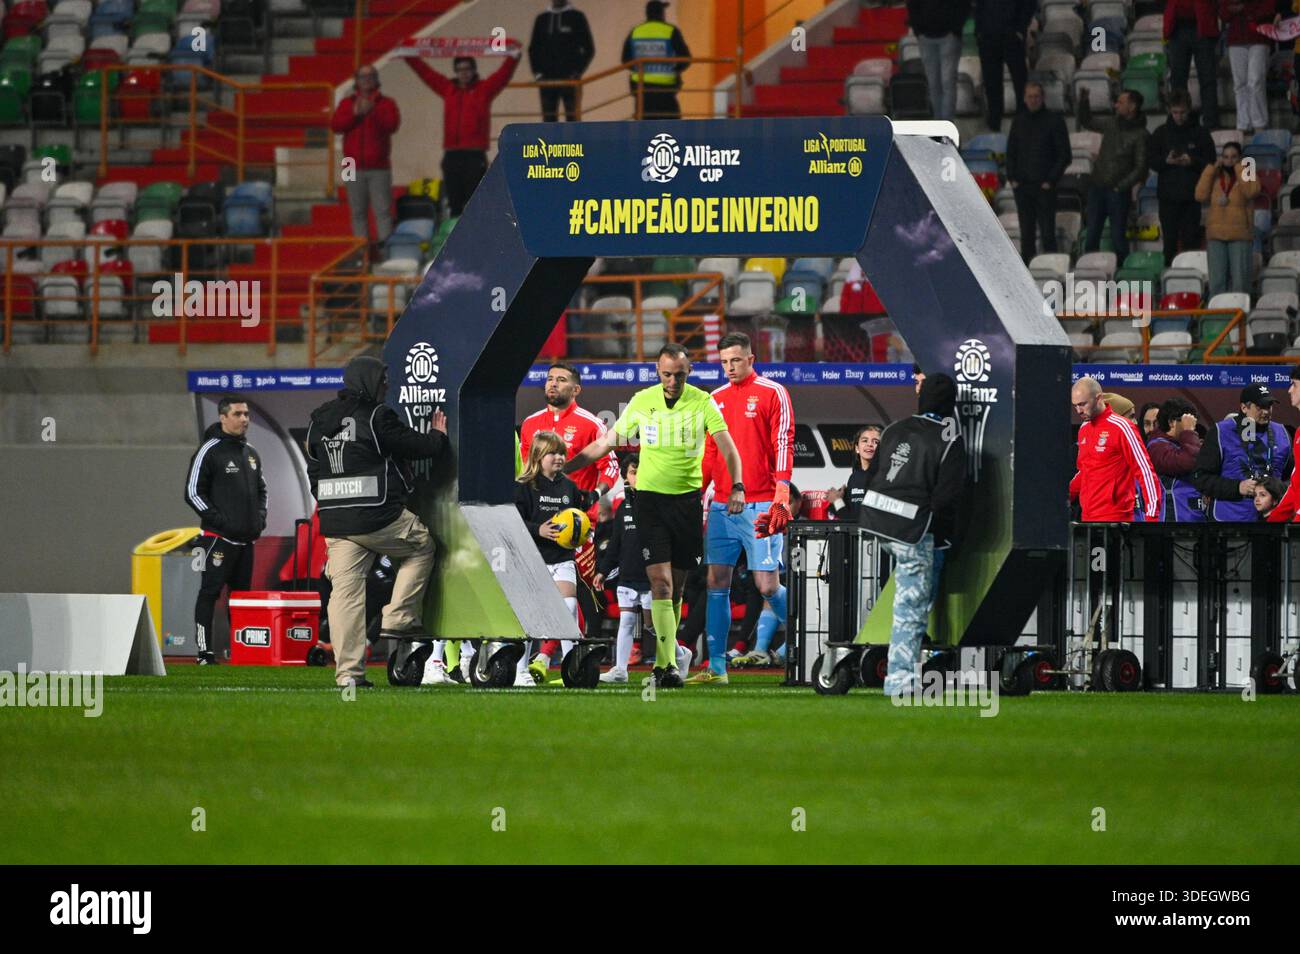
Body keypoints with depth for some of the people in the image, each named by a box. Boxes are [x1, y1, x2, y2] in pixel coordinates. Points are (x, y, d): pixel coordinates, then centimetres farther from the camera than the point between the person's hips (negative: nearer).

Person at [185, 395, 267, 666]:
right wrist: (219, 521, -15)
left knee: (242, 591, 11)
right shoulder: (210, 451, -6)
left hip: (246, 539, 7)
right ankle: (204, 651, -8)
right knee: (210, 591, -7)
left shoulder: (251, 454, 16)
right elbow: (193, 492, -9)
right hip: (219, 538, -7)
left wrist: (260, 517, 9)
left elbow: (261, 489, 27)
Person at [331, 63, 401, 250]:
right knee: (358, 213, 3)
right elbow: (335, 125, -2)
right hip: (355, 169, 2)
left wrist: (372, 112, -20)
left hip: (379, 169, -2)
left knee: (383, 211, -8)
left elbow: (392, 124, -10)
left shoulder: (386, 103, 7)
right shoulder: (347, 103, 12)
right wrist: (354, 113, -15)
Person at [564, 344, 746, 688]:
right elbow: (605, 443, 9)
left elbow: (727, 448, -7)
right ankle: (668, 664, -18)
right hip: (650, 497, -1)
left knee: (676, 585, 7)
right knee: (660, 582, -13)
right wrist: (561, 468, 7)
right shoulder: (642, 401, 1)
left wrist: (737, 486, -24)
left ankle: (663, 659, 20)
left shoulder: (702, 403, -2)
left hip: (687, 500, 1)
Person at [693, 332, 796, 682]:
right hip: (722, 507, 5)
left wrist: (781, 498, -15)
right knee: (716, 582, 0)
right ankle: (716, 666, 2)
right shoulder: (716, 399, 15)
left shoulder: (772, 393, -2)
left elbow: (783, 446, -7)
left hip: (760, 506, -5)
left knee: (767, 585, -8)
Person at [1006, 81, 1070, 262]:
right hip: (1022, 186, 4)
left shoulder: (1054, 120, -2)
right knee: (1026, 232, 7)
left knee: (1047, 232, -6)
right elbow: (1010, 152, 18)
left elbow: (1064, 155, -2)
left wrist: (1051, 180, -9)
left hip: (1044, 186, -4)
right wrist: (1012, 178, 4)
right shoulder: (1019, 121, 12)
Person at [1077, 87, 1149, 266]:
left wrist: (1121, 186, -15)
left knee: (1118, 237, -3)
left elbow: (1141, 168, -10)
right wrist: (1084, 101, 12)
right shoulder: (1112, 125, 10)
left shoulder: (1140, 135, -7)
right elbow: (1086, 122, 26)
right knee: (1092, 234, 6)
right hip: (1097, 187, 5)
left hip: (1118, 192, -5)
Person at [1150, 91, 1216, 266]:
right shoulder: (1161, 133, 9)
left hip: (1192, 195, -1)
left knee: (1191, 238, -3)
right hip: (1168, 196, 1)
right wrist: (1166, 160, -11)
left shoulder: (1200, 133, 6)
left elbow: (1210, 162, 5)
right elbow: (1152, 161, 9)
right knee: (1170, 239, 0)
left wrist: (1192, 161, -13)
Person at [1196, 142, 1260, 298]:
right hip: (1216, 234, 3)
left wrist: (1239, 168, -9)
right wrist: (1212, 169, -1)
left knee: (1239, 280, -5)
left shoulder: (1247, 174, 4)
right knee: (1217, 280, 1)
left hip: (1240, 235, -3)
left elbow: (1251, 191, -16)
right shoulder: (1215, 175, 13)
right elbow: (1201, 195, 0)